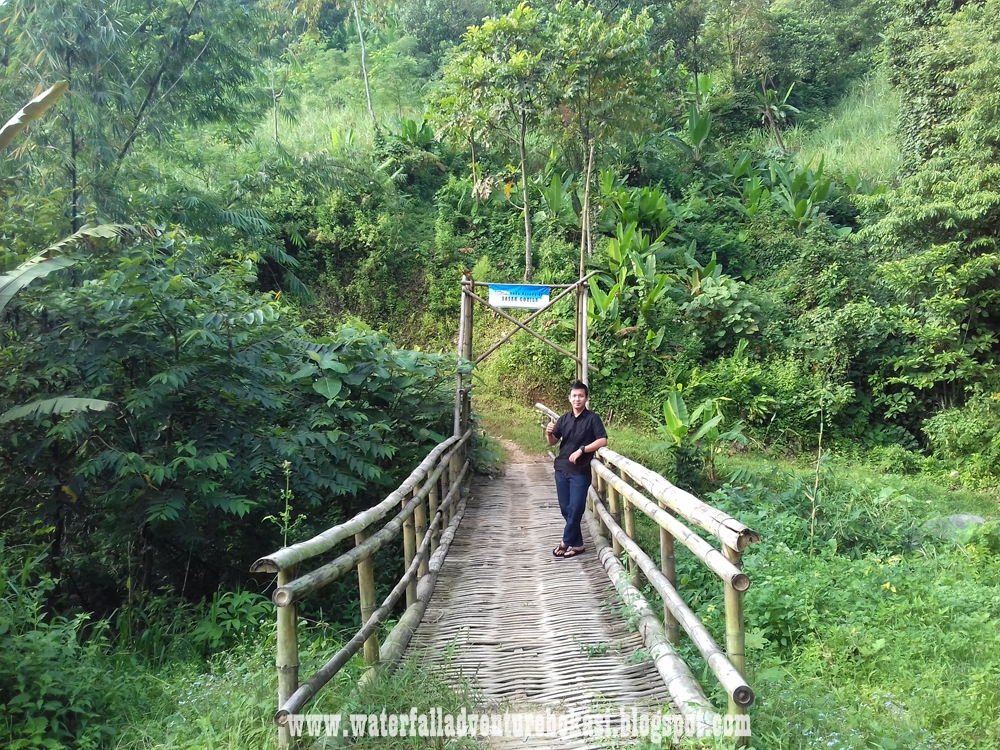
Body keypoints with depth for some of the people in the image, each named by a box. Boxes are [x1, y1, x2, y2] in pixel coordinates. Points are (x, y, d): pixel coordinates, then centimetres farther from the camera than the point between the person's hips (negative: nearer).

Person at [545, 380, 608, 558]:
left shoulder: (592, 418, -6)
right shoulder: (564, 418, 7)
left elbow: (603, 441, -14)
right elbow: (552, 442, 10)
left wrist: (582, 449, -22)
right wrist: (549, 433, -11)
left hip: (581, 472, -5)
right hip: (561, 470, 5)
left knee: (575, 509, -3)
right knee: (565, 509, 8)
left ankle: (566, 542, 12)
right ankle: (577, 544, 20)